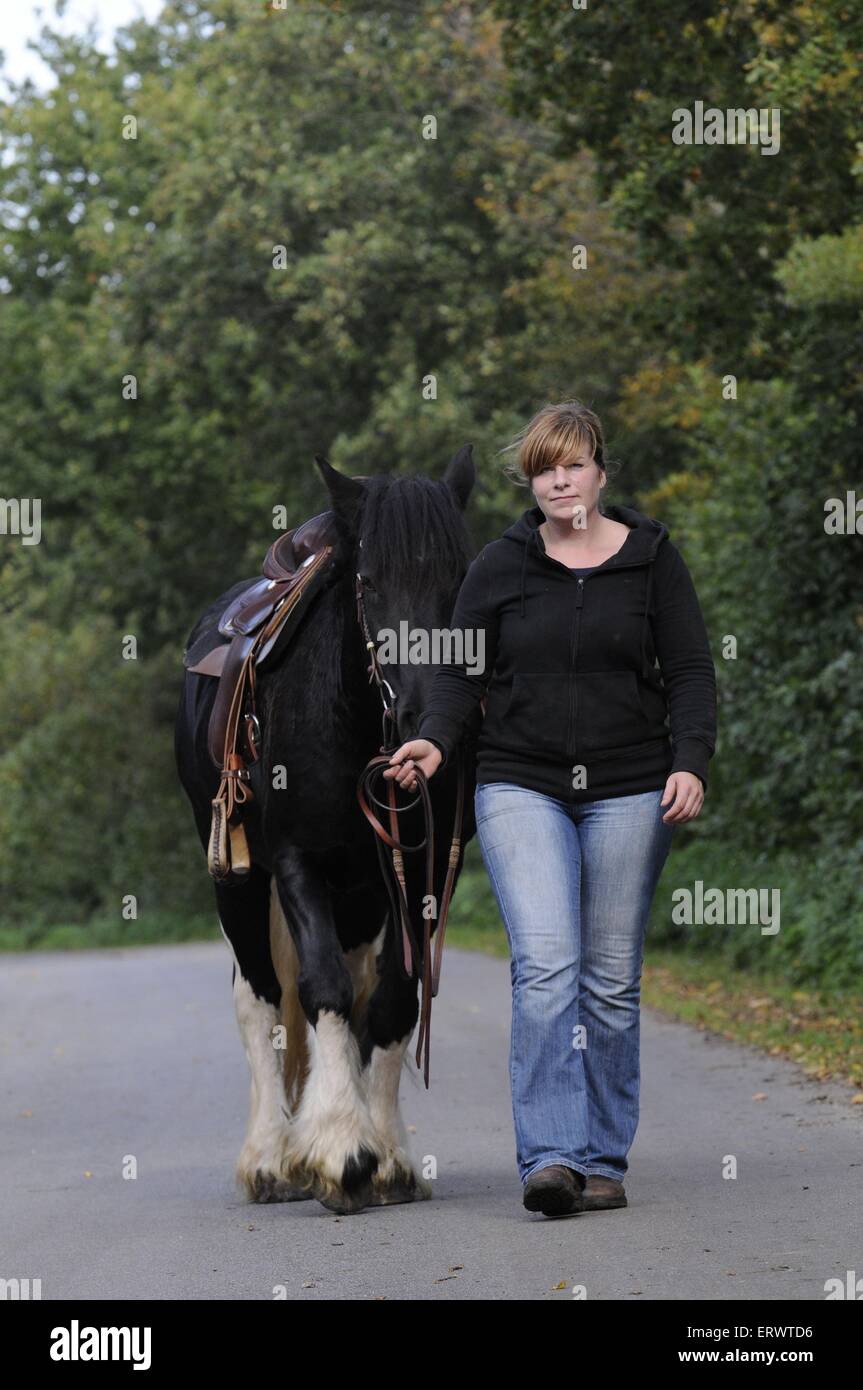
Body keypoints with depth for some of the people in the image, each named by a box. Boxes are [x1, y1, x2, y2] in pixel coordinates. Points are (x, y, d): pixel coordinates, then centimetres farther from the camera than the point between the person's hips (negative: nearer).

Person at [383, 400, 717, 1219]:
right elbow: (462, 669, 6)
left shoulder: (652, 560, 6)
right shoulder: (500, 566, 6)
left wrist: (689, 764, -10)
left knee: (611, 981, 3)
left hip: (627, 794, 1)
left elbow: (690, 672, 4)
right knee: (545, 966, -16)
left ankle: (602, 1159, 12)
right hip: (522, 789, -1)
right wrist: (434, 741, -13)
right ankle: (549, 1158, -21)